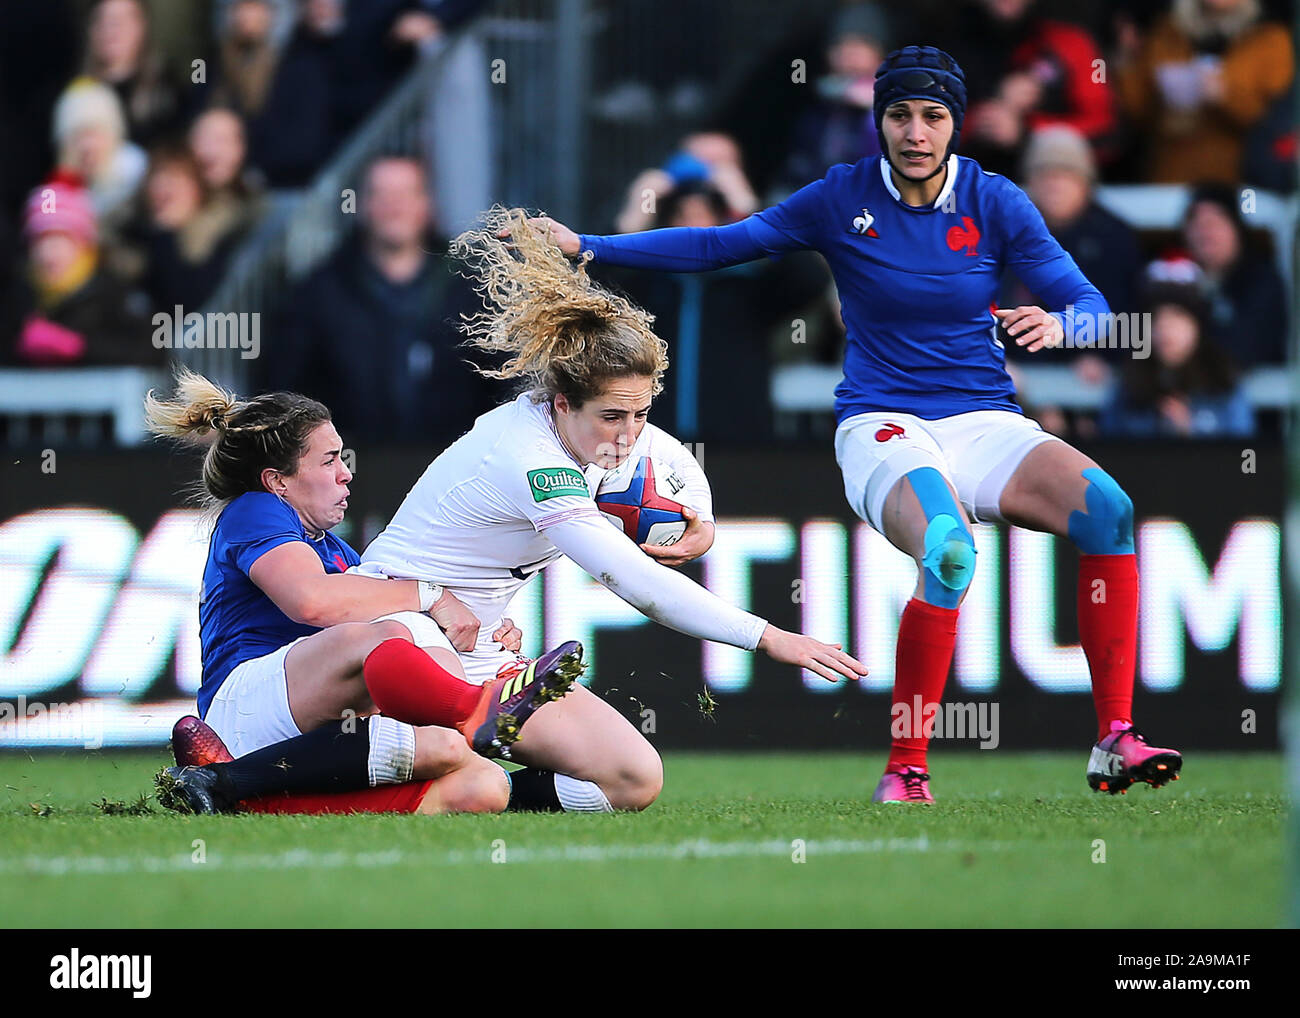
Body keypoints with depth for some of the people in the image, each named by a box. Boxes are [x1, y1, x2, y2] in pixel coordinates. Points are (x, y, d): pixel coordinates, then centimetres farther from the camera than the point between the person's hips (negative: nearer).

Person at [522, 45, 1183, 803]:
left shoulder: (996, 203, 1)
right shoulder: (843, 199, 0)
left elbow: (1091, 305, -1)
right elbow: (719, 245, 8)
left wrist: (1057, 324, -25)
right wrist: (585, 247, 3)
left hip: (984, 426, 3)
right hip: (883, 427, -3)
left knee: (1107, 508, -26)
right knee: (947, 548, -36)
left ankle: (1115, 742, -22)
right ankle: (904, 773, -27)